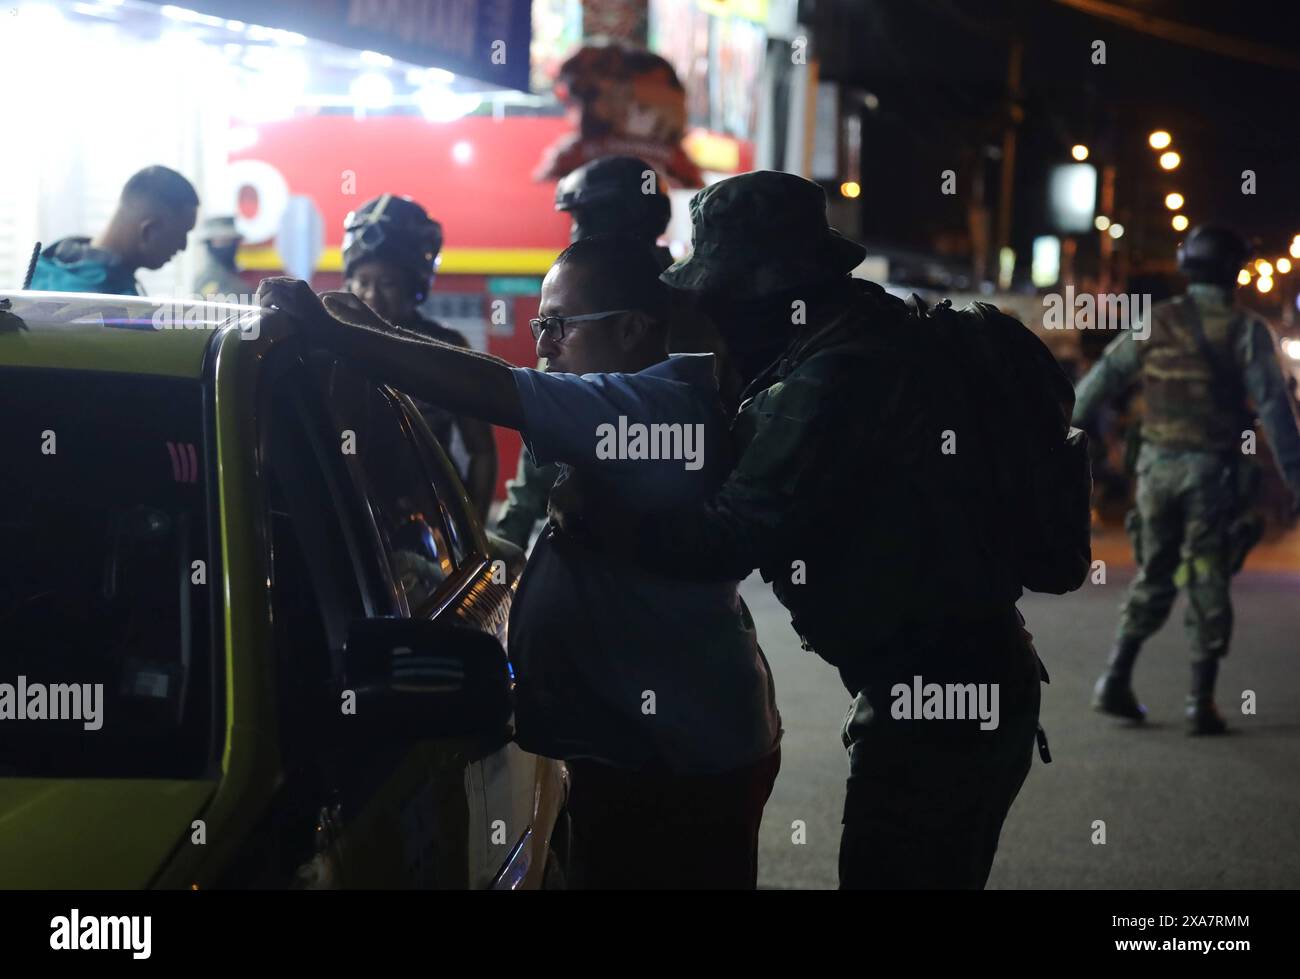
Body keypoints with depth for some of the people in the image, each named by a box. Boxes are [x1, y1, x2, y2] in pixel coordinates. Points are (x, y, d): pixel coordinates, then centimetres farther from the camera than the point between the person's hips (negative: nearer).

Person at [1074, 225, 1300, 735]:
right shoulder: (1246, 331, -5)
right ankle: (1201, 704, 3)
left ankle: (1115, 682, 9)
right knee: (1208, 587, 4)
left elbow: (1100, 380, 5)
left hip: (1158, 466, 3)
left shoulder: (1155, 323, 3)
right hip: (1214, 473, -3)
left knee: (1153, 579, 16)